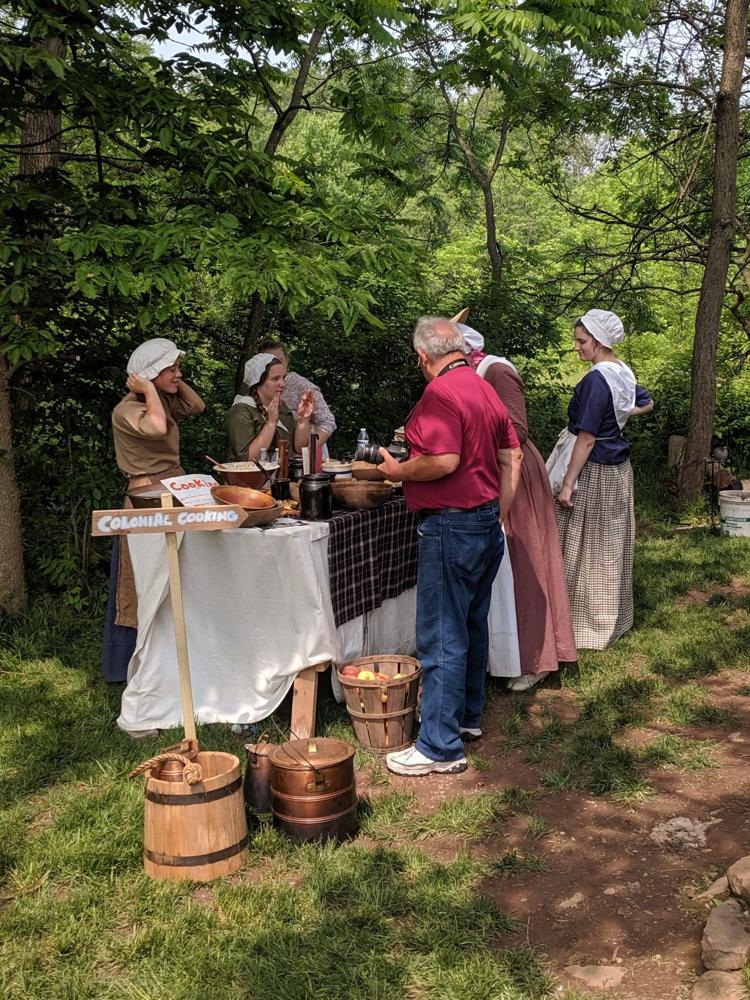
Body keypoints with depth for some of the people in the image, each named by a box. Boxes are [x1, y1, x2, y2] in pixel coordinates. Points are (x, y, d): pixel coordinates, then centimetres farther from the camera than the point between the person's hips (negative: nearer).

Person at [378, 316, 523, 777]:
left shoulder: (440, 393, -16)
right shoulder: (486, 390, 13)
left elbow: (445, 461, -27)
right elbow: (512, 456, 16)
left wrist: (399, 470, -11)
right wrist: (499, 514, 18)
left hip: (452, 527, -10)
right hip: (487, 523, 10)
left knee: (442, 636, -4)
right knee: (472, 624, 20)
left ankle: (441, 746, 3)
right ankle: (469, 715, 34)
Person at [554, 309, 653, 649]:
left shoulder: (596, 380, -22)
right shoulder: (624, 373, 5)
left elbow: (586, 439, -22)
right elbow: (647, 403, 25)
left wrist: (567, 483, -18)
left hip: (594, 473, -9)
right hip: (618, 469, 9)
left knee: (587, 550, 2)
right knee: (611, 545, 18)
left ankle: (590, 623, 12)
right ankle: (615, 617, 30)